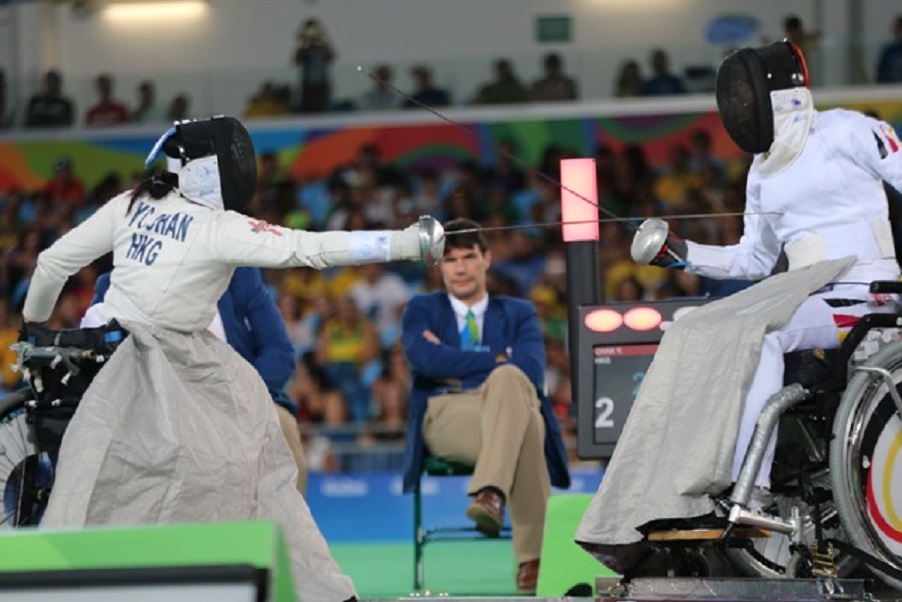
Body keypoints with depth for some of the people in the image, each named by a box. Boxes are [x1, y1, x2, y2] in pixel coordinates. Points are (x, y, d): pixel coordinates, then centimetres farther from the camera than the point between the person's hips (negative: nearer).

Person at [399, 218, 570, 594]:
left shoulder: (519, 313, 25)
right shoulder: (422, 310, 23)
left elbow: (530, 369, 2)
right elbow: (427, 360, -2)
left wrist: (456, 364, -1)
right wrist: (498, 360, -3)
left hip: (510, 405, 1)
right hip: (447, 416, -1)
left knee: (508, 380, -41)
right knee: (524, 427, -40)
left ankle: (491, 494, -56)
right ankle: (533, 557, -47)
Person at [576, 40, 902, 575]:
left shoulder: (847, 132, -3)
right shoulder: (764, 172, 18)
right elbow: (753, 259, 25)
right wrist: (681, 254, 11)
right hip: (807, 291, 7)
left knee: (757, 335, -33)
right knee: (692, 343, -14)